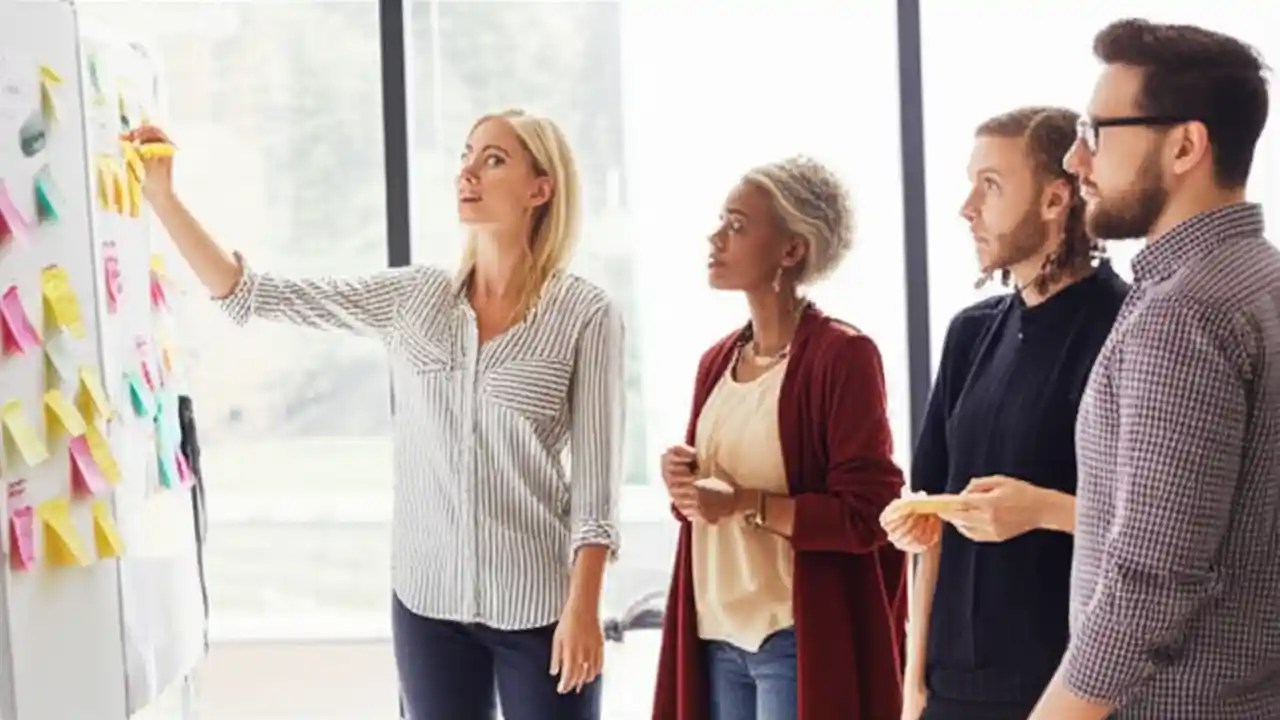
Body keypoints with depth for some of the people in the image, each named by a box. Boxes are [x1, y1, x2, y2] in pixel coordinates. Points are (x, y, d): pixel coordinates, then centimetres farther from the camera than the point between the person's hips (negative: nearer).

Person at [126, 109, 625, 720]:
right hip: (429, 596, 4)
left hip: (539, 602, -3)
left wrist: (583, 606, -14)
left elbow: (597, 477, -8)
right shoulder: (411, 297, 3)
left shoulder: (585, 315, -7)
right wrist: (162, 196, -5)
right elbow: (251, 294, 2)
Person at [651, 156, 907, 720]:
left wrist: (746, 504, -19)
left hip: (800, 642, -7)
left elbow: (867, 515, -15)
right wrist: (683, 485, 1)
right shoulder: (718, 361, 12)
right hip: (717, 636, 7)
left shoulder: (841, 355, -10)